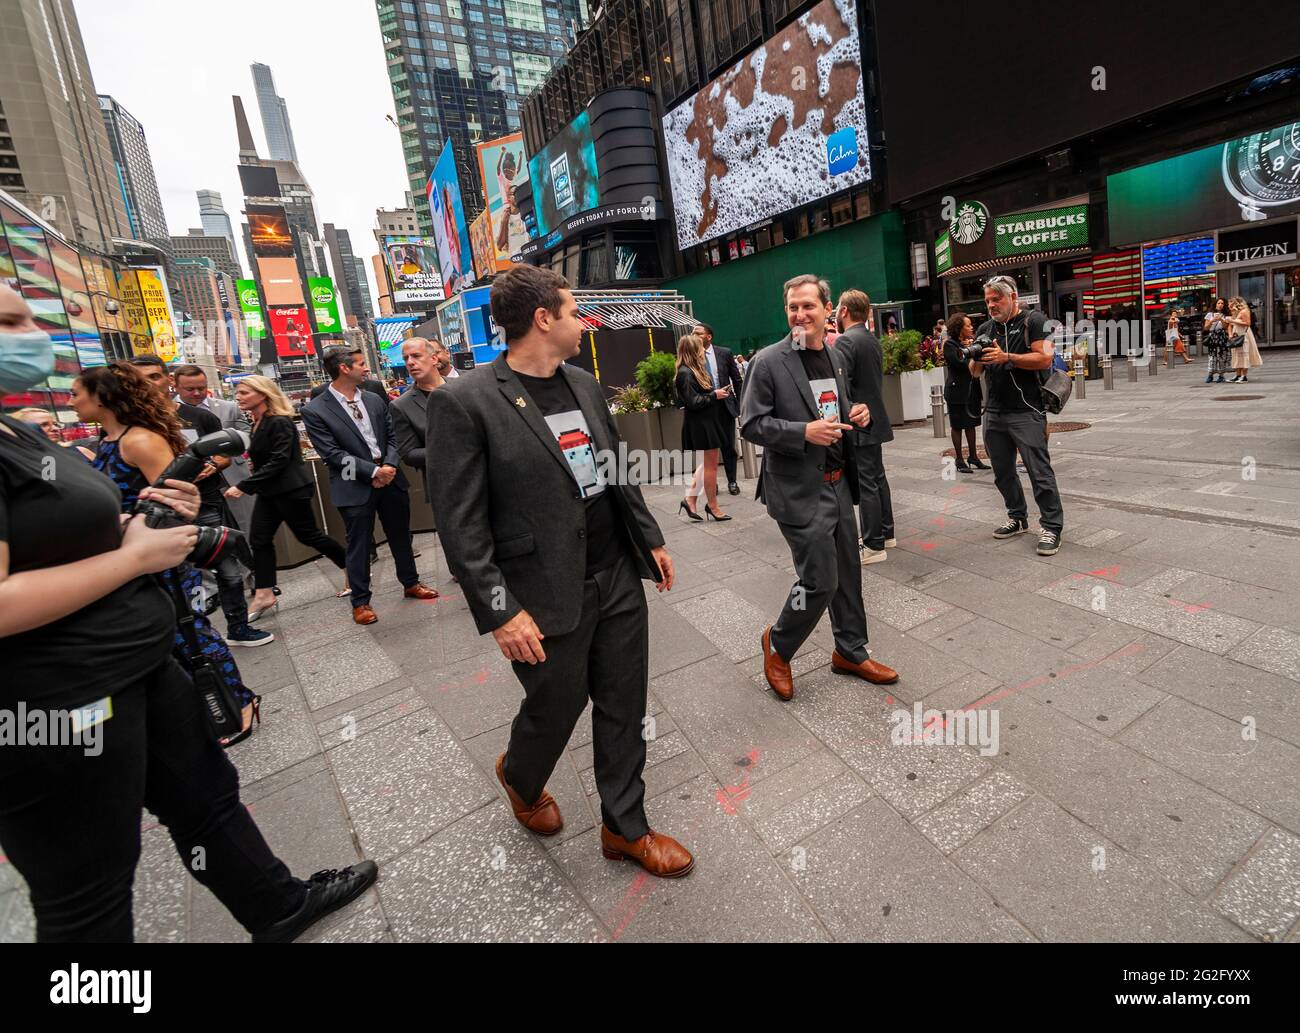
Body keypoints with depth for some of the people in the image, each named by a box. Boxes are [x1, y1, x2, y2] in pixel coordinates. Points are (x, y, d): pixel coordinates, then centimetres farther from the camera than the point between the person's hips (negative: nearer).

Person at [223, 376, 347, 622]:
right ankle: (264, 595, 10)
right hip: (269, 491, 9)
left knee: (308, 534, 0)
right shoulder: (258, 422, 11)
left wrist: (244, 486, -23)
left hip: (290, 489, -9)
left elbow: (278, 461, -24)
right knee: (259, 539, 4)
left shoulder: (280, 422, -19)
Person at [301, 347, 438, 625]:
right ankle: (361, 601, 18)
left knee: (401, 535, 16)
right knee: (359, 546, 4)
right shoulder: (315, 411, -8)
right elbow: (333, 454, -13)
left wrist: (389, 466, -9)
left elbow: (392, 437, 9)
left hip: (390, 477, 5)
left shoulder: (374, 400, 9)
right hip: (355, 485, -5)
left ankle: (411, 583, 33)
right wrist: (374, 471, -17)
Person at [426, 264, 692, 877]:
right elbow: (460, 525, -15)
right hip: (547, 601, -6)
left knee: (624, 711, 14)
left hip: (618, 581, 6)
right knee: (555, 711, 14)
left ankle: (625, 828, 37)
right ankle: (519, 780, 50)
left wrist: (650, 539, 16)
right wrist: (500, 612, -17)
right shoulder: (464, 403, -13)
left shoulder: (584, 385, 8)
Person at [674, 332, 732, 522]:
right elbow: (693, 402, -20)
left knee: (708, 464, 15)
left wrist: (719, 392, 3)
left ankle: (690, 499, 19)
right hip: (700, 425, -10)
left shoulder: (697, 369, 12)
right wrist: (715, 395, -13)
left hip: (708, 422, 10)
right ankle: (712, 506, 13)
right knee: (711, 465, 1)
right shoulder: (685, 373, -17)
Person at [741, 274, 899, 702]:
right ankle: (777, 644, 23)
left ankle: (851, 652, 34)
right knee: (819, 582, -3)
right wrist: (805, 432, -24)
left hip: (838, 484, 7)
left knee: (848, 573, 16)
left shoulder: (836, 355, 10)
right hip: (800, 491, -7)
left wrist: (856, 413, 1)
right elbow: (751, 424, -13)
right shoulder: (769, 362, -11)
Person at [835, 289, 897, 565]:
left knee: (866, 485, -4)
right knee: (877, 478, 17)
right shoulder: (873, 340, 12)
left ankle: (873, 546, 3)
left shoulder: (845, 341, -16)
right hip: (875, 420, 9)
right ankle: (886, 533, 29)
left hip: (857, 425, -9)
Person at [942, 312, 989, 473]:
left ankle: (973, 457, 21)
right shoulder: (950, 344, -10)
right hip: (957, 391, -7)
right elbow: (960, 364, -21)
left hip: (972, 390, 7)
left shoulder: (970, 342, 13)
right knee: (957, 426, 1)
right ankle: (960, 461, 8)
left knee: (971, 424, 12)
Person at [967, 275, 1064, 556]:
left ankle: (1051, 527, 1)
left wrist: (1006, 357, -18)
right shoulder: (985, 329, 15)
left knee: (1040, 471, -7)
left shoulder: (1033, 320, -1)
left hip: (1027, 411, -6)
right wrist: (974, 358, -8)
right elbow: (975, 372, 14)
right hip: (994, 412, 6)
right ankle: (1017, 518, 28)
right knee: (1003, 472, 12)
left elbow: (1045, 358, -13)